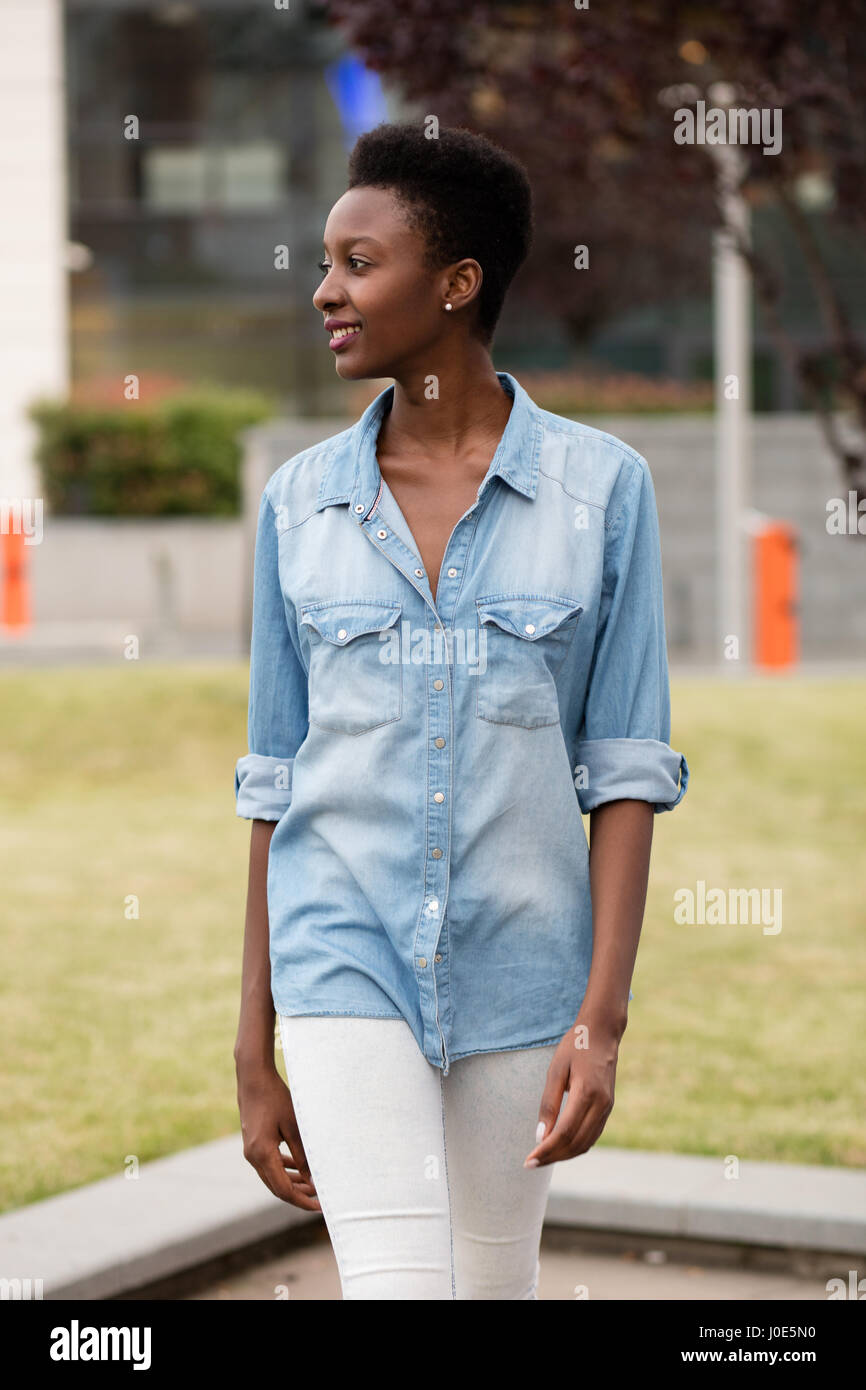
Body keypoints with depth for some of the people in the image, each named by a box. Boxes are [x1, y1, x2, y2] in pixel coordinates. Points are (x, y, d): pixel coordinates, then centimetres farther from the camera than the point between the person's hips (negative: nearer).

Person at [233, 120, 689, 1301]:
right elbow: (276, 778, 7)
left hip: (521, 965, 0)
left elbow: (627, 768, -3)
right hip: (345, 950, 0)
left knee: (495, 1282, 11)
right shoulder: (300, 498, 3)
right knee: (395, 1285, -13)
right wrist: (254, 1051, 6)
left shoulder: (601, 484, -3)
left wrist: (602, 1017, -11)